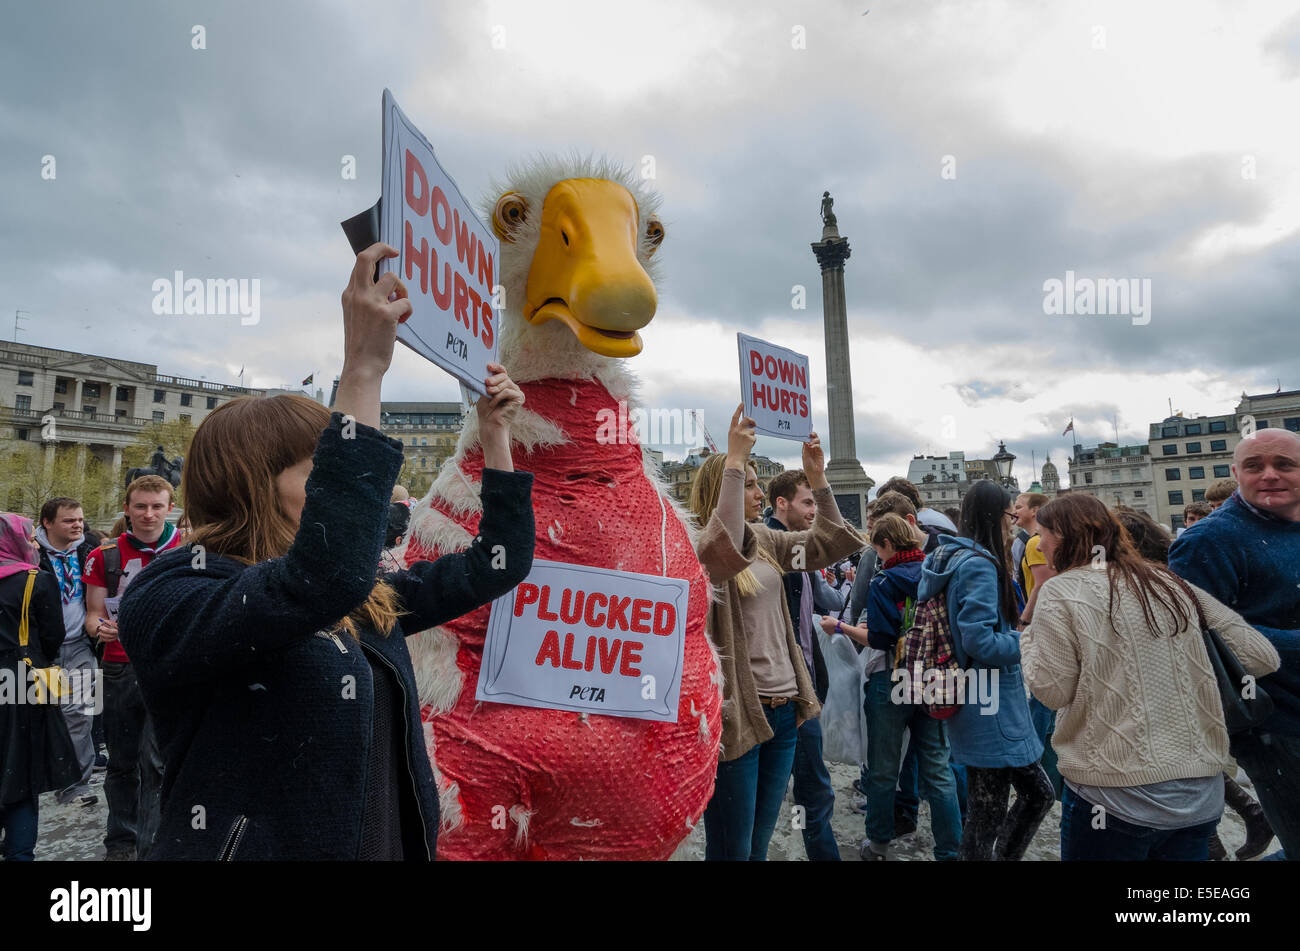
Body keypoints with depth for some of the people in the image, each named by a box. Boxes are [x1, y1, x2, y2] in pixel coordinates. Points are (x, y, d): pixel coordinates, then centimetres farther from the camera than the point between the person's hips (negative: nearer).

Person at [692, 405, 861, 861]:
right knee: (730, 850, 7)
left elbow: (830, 544, 10)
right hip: (737, 712, -7)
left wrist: (817, 478, -2)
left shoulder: (763, 539, 9)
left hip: (783, 707, 7)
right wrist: (734, 459, -33)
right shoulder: (695, 548, -14)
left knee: (759, 845, 21)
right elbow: (723, 549, -37)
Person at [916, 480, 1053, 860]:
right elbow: (980, 643, -25)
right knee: (986, 817, 5)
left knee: (1038, 792, 20)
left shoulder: (957, 558, 10)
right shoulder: (979, 564, -20)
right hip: (989, 710, -10)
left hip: (990, 705, 10)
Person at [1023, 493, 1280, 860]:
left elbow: (1054, 691, -10)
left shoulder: (1061, 590, -10)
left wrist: (1028, 640, 6)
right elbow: (1262, 657, 7)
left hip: (1115, 795, -5)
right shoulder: (1174, 583, 6)